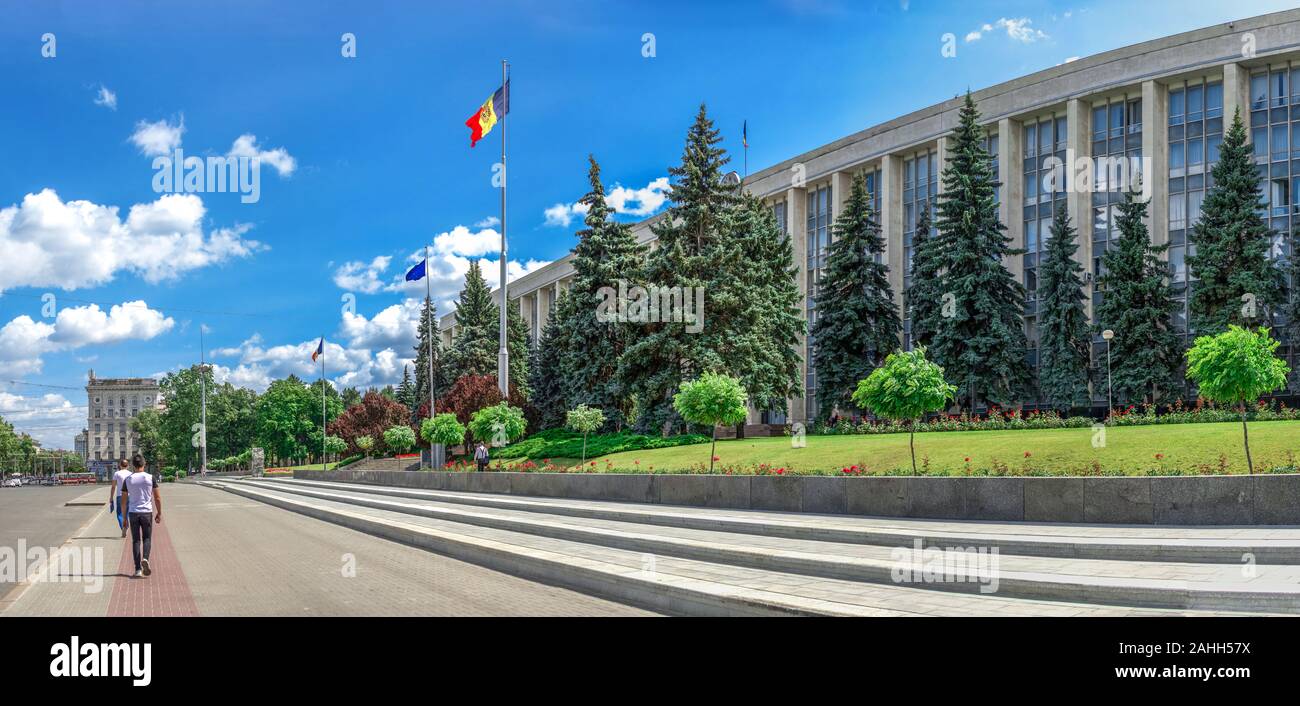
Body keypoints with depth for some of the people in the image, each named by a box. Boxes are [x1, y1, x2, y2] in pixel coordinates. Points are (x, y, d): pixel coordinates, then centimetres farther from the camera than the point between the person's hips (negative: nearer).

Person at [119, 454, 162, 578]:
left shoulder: (127, 480, 0)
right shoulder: (150, 478, -3)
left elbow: (123, 500, 3)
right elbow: (157, 498, -2)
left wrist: (124, 517, 12)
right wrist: (159, 513, 8)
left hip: (133, 513, 1)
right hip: (147, 512, -1)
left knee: (136, 540, 6)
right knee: (147, 538, 12)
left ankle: (138, 569, 1)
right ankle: (145, 559, -16)